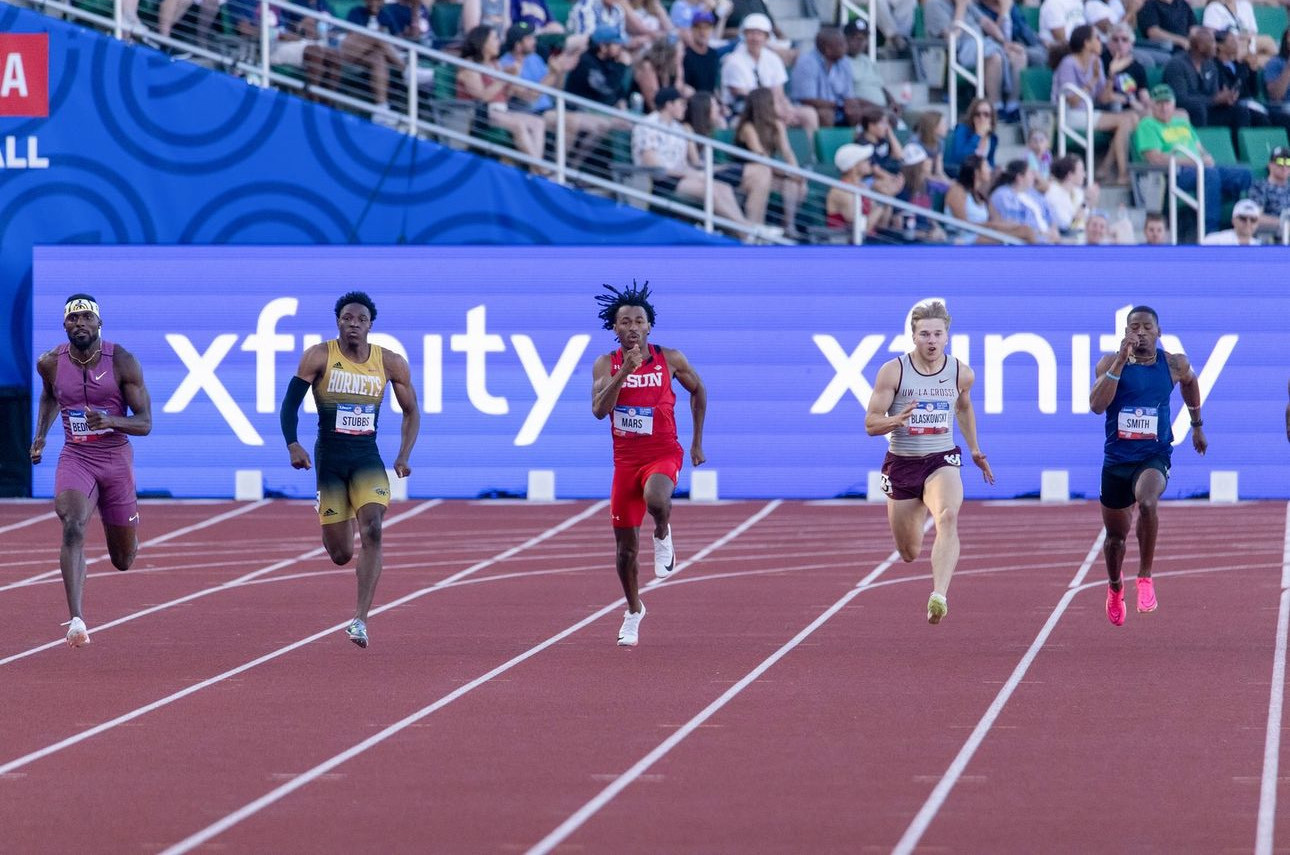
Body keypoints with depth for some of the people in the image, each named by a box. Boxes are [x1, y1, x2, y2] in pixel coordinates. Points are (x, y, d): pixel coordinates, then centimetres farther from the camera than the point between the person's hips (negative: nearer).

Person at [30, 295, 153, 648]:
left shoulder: (122, 361, -11)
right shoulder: (50, 364, -4)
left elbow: (145, 423, -10)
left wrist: (109, 420, -28)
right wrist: (40, 436, 11)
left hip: (116, 459, 0)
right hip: (75, 458, 0)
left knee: (123, 560, 11)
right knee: (73, 527, -30)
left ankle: (124, 531, 51)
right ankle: (76, 619, -38)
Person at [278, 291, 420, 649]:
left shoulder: (390, 363, 0)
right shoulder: (319, 357, -5)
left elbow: (411, 412, 12)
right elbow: (290, 402, -3)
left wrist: (404, 456, 0)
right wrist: (293, 445, -18)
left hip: (368, 460, 1)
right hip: (329, 459, -1)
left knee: (372, 530, -24)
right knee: (341, 555, 2)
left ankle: (361, 619, -24)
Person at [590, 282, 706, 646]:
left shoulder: (670, 359, -3)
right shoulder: (606, 364, -3)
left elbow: (698, 390, 13)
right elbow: (599, 410, -17)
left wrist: (697, 441, 13)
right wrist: (624, 371, -26)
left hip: (663, 454, -2)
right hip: (626, 459, 2)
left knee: (655, 499, -38)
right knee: (625, 544, 5)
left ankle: (663, 535, -2)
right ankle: (633, 612, 27)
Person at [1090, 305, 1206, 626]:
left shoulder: (1174, 365, -2)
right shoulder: (1110, 363, -7)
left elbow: (1190, 382, 22)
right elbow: (1097, 405, -23)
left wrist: (1197, 425, 29)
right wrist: (1120, 363, -27)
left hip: (1154, 457, -1)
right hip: (1116, 460, 1)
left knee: (1147, 502, -35)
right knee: (1115, 535, 15)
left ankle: (1145, 578, -23)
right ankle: (1115, 588, 46)